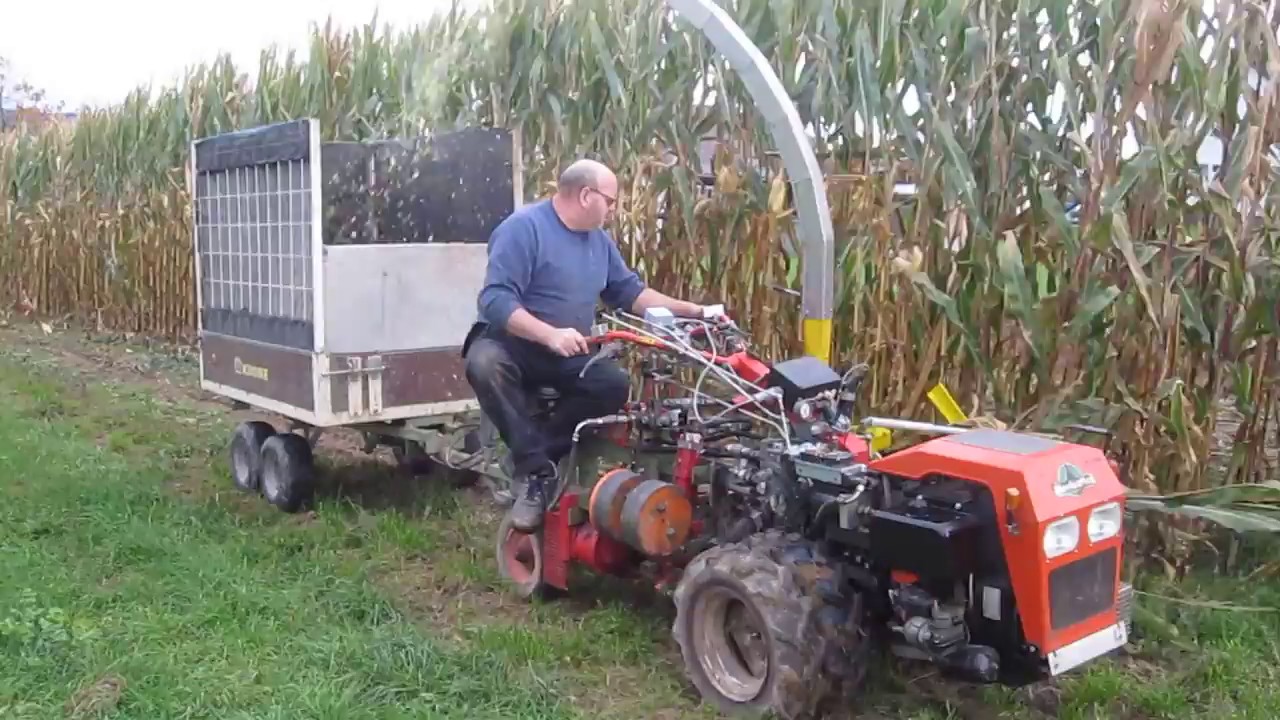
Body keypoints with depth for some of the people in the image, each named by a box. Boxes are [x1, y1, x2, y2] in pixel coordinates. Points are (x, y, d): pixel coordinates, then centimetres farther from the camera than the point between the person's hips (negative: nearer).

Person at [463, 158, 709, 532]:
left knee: (614, 384, -21)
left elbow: (630, 291, 15)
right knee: (485, 363, -39)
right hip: (511, 343, -6)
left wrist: (689, 310, 6)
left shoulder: (599, 239, 9)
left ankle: (540, 459, -13)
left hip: (567, 355, 6)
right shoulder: (523, 227, -18)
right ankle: (537, 468, -28)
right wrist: (550, 335, -38)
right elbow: (495, 300, -26)